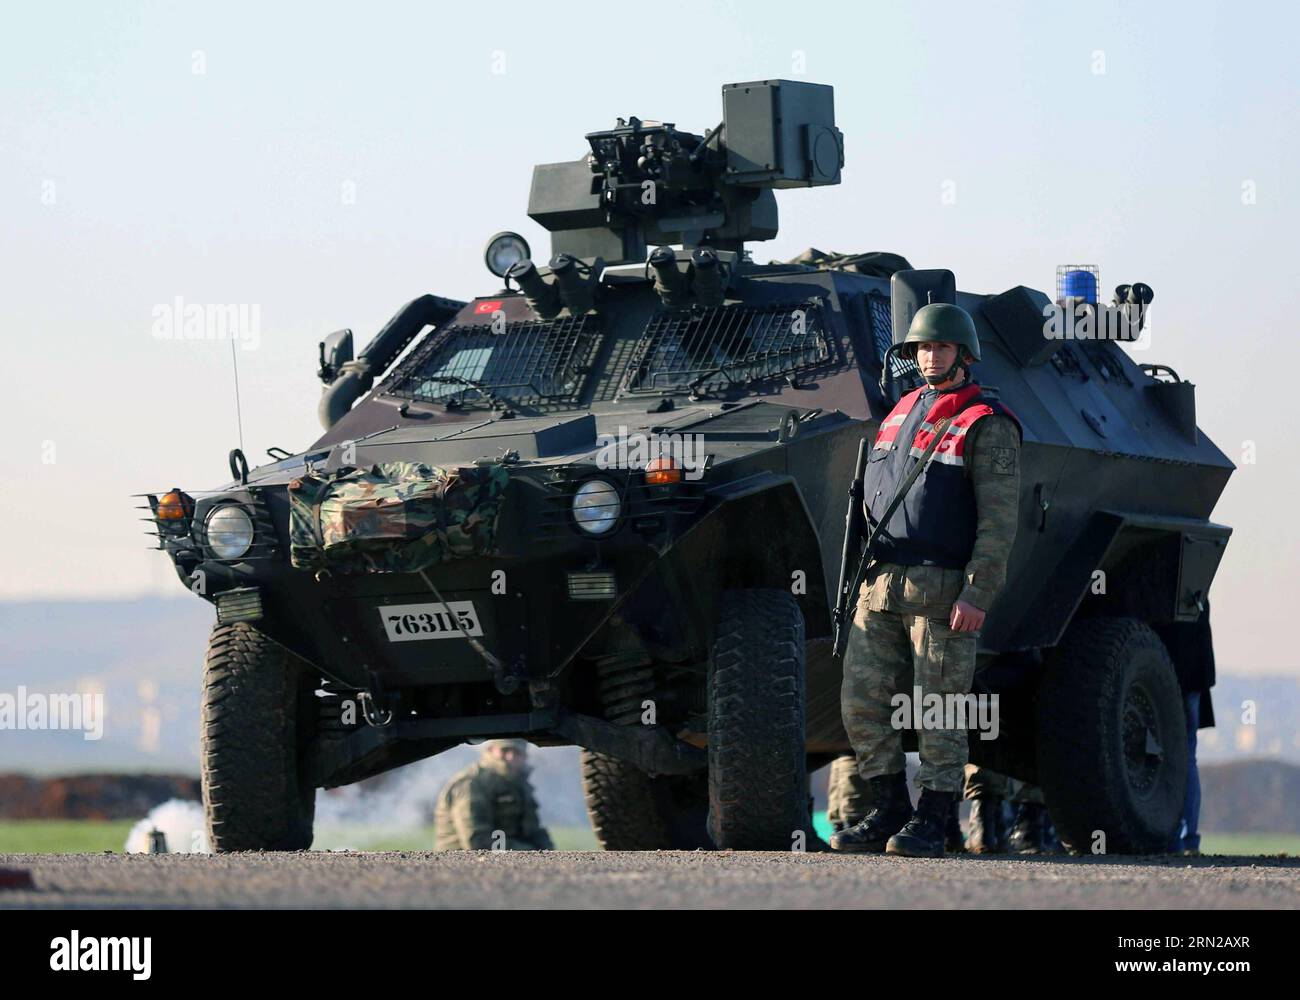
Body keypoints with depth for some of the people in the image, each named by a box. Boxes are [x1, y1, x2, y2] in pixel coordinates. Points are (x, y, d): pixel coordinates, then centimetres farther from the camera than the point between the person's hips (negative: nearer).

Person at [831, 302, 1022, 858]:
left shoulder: (987, 425, -4)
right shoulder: (899, 416, 18)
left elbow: (999, 520, -10)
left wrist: (978, 597, -18)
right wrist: (860, 573, 17)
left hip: (942, 589, -7)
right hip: (882, 585, 7)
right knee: (862, 701, 3)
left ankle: (930, 824, 2)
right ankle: (888, 812, 12)